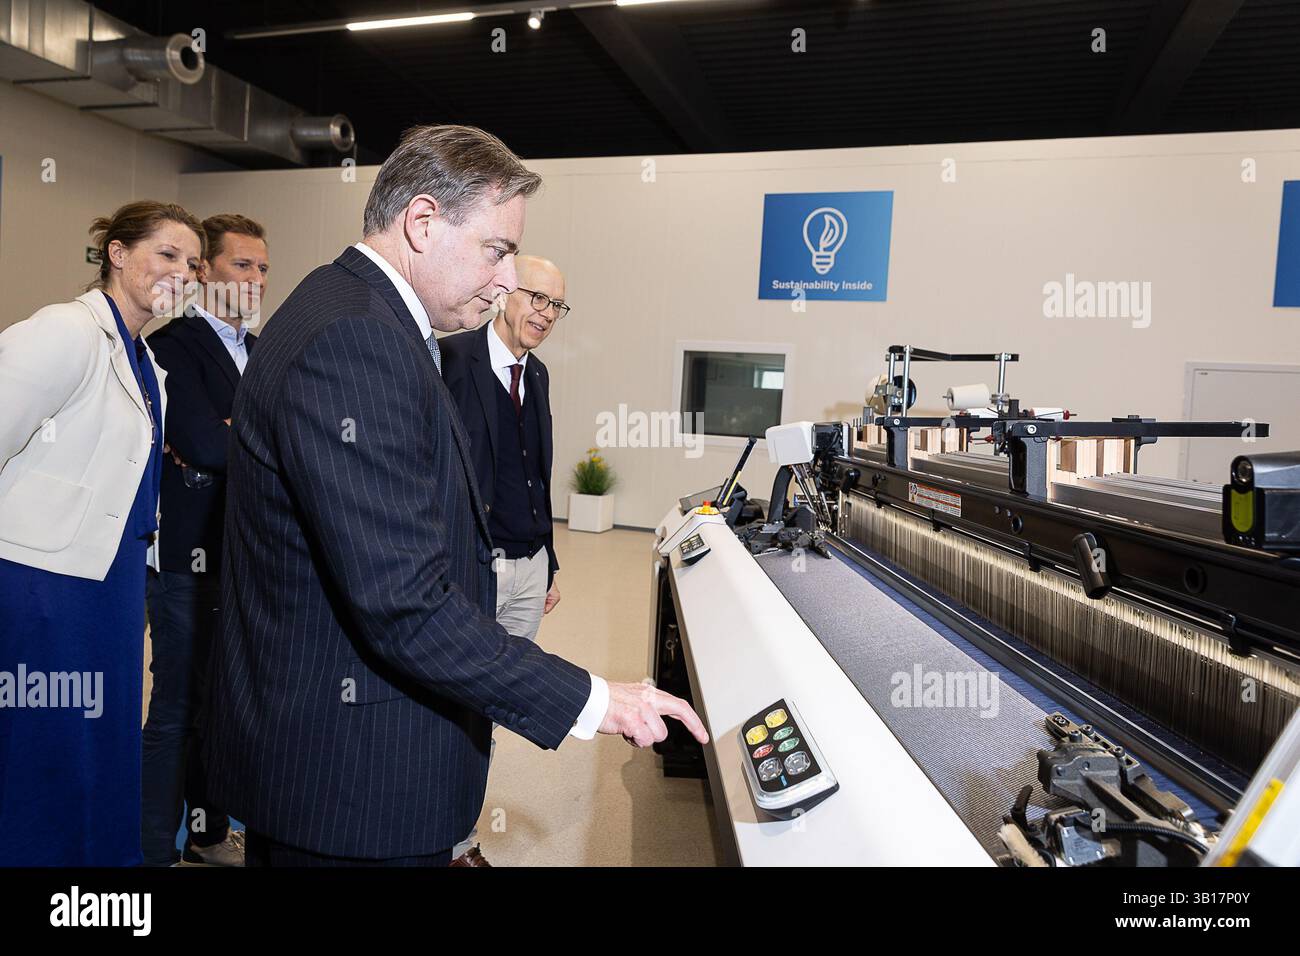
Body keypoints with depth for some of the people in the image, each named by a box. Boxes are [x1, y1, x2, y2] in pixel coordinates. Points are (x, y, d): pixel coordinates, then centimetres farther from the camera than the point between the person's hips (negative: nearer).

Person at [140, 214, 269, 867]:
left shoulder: (262, 352, 14)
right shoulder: (172, 342, -11)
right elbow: (202, 443, -23)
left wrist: (232, 440, -12)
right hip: (193, 558, -7)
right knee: (180, 710, 3)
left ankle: (209, 835, 35)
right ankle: (156, 848, 20)